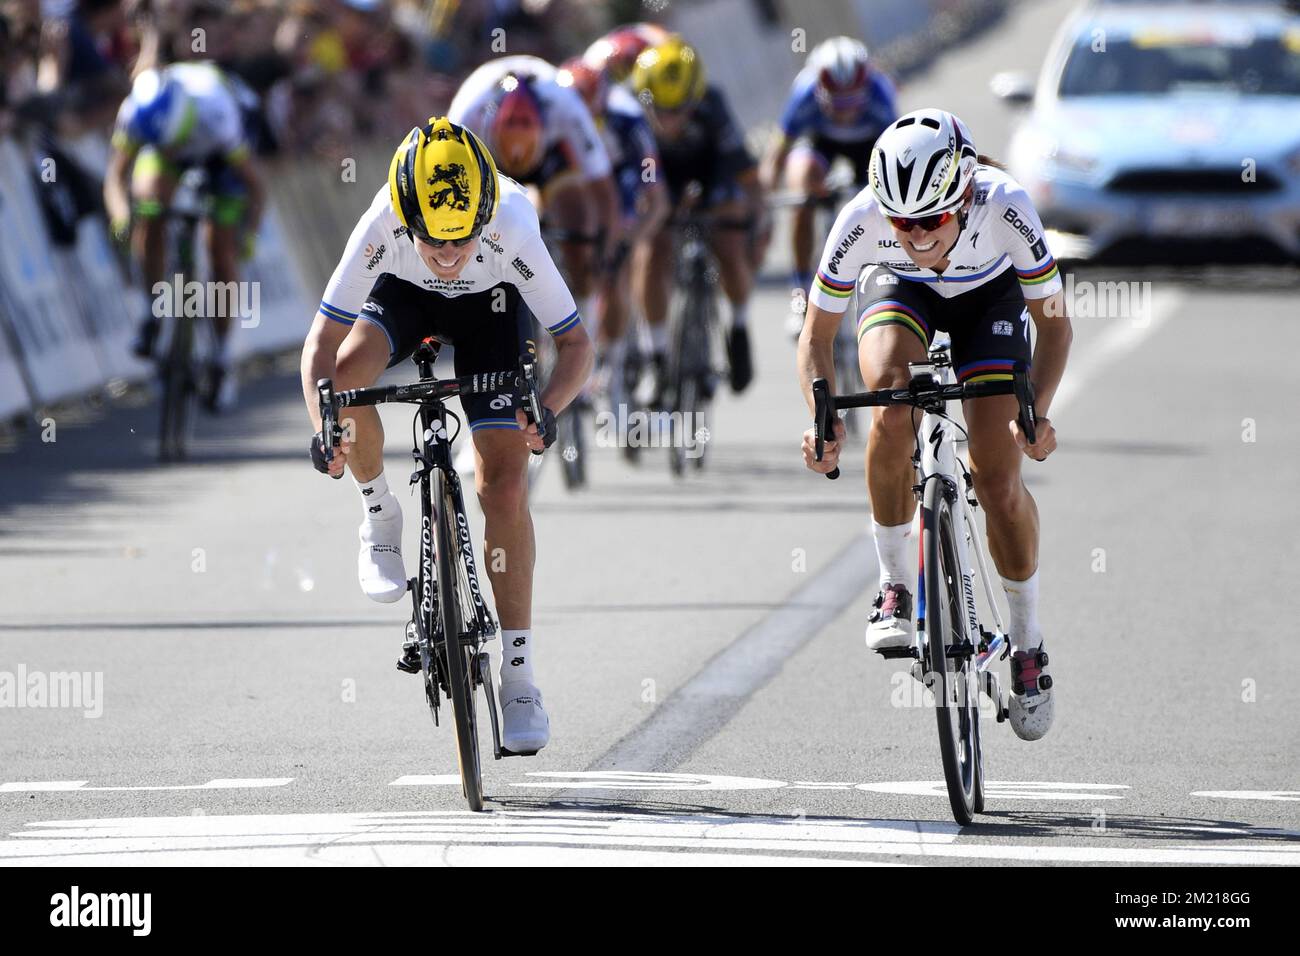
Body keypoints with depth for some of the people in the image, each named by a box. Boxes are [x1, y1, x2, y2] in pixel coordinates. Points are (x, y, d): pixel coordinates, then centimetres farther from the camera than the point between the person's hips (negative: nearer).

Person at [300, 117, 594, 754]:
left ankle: (518, 675, -4)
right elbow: (321, 347, -30)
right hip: (406, 294, 1)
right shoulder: (381, 230, -37)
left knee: (504, 486, -13)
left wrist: (546, 412, -46)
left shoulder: (514, 233, -38)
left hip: (491, 305, -1)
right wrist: (323, 425, -47)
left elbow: (575, 345, -28)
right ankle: (380, 516, -3)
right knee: (348, 374, -32)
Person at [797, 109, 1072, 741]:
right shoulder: (862, 219, -35)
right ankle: (895, 587, -19)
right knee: (890, 395, -33)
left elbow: (1053, 318, -24)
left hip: (989, 297, 0)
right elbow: (816, 334, -21)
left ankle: (1028, 644, 9)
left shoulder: (1004, 207, -37)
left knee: (998, 481, -12)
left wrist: (1037, 410, -39)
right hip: (899, 291, 0)